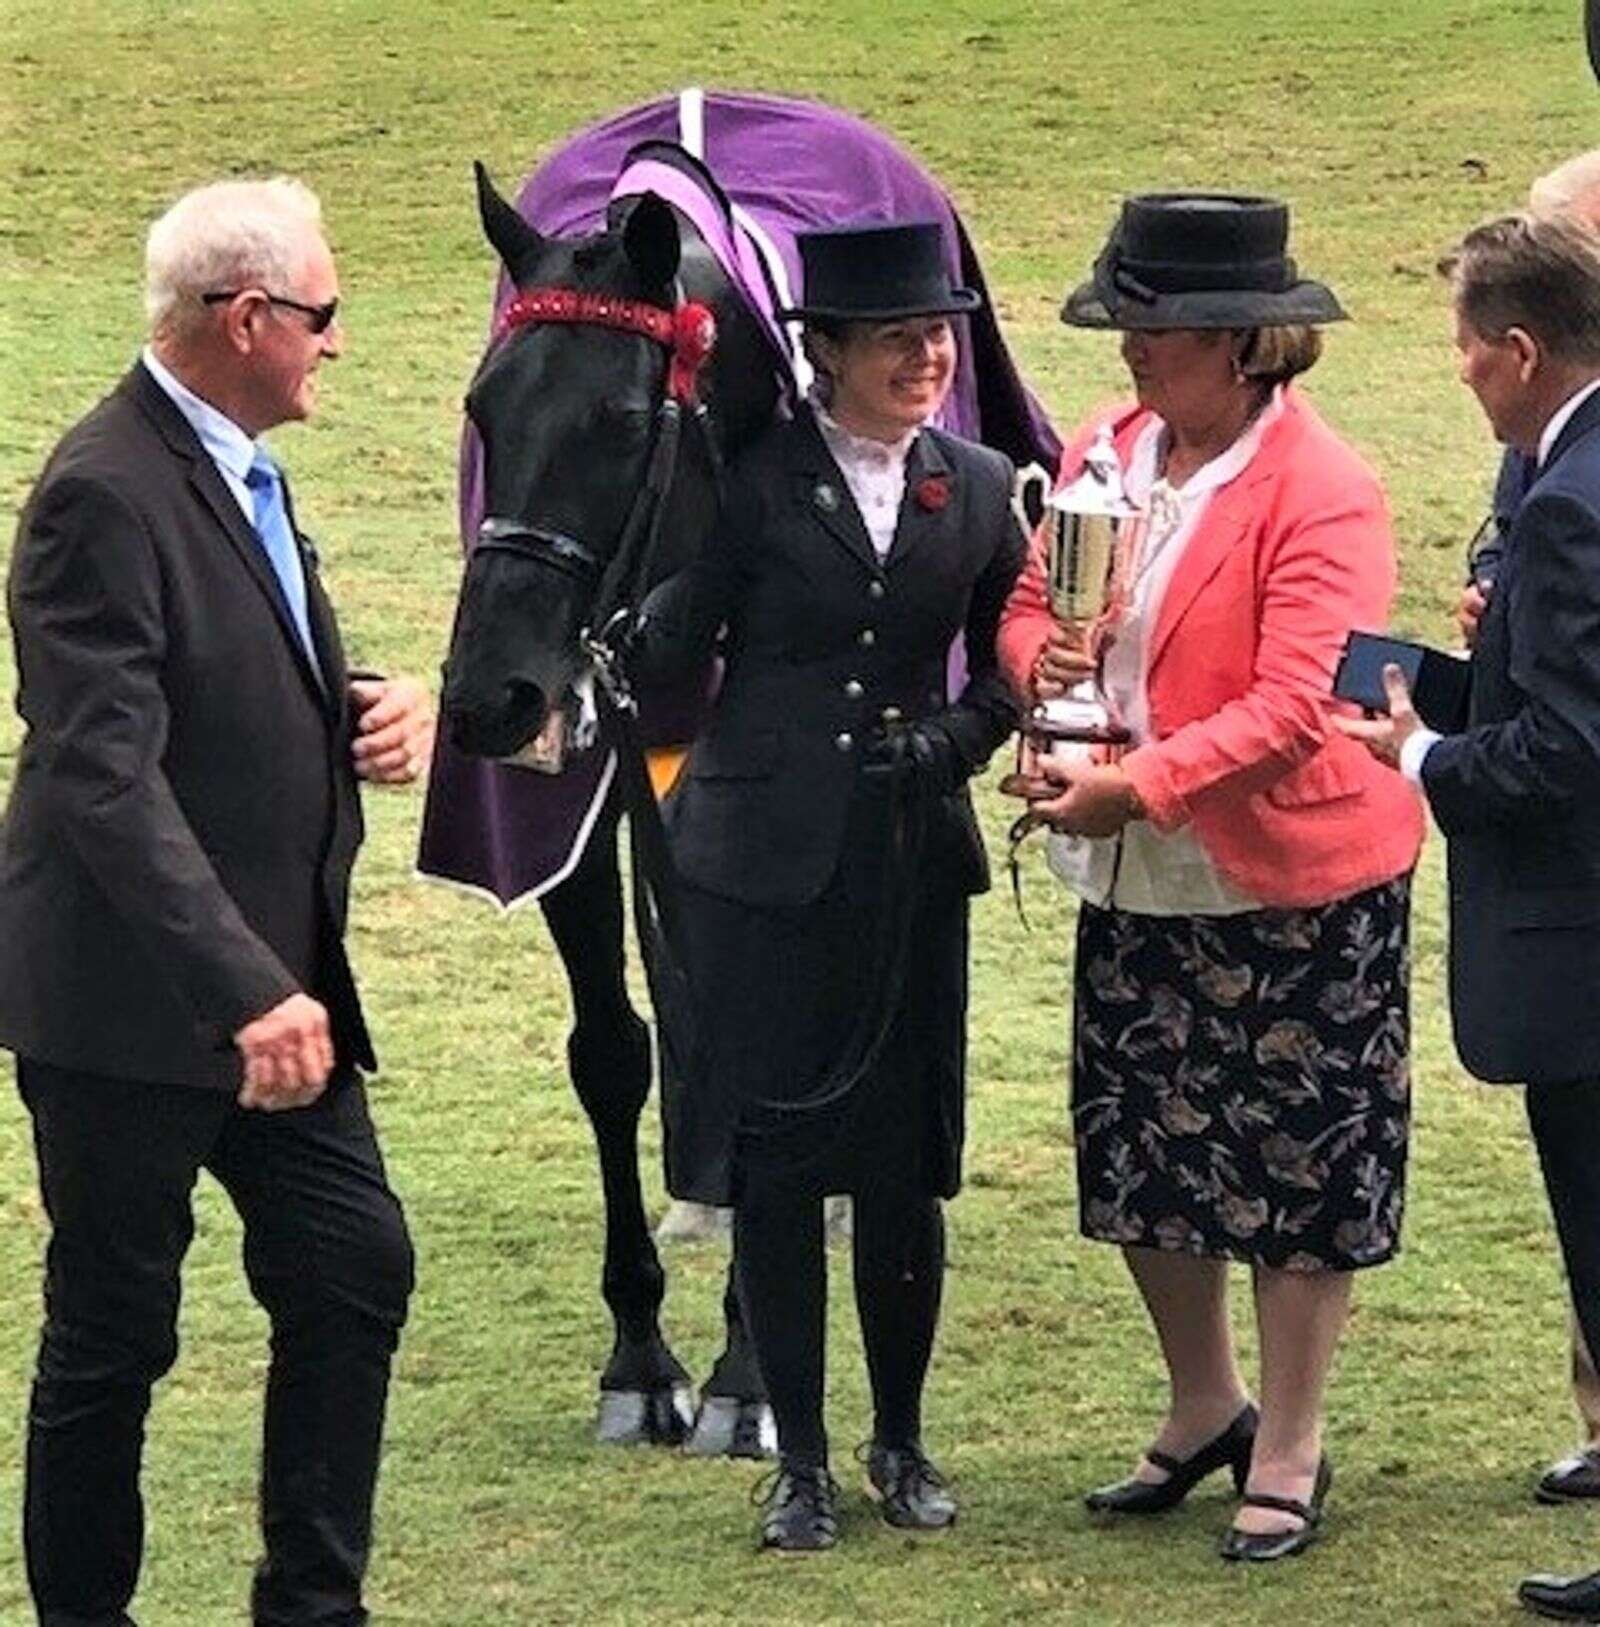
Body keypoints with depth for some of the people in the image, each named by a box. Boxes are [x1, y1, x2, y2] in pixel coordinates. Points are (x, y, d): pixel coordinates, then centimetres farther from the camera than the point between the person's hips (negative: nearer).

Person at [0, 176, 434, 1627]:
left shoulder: (239, 471, 10)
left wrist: (378, 707, 1)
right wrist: (248, 991, -33)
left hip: (274, 983, 9)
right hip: (129, 1006, -9)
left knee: (358, 1268, 9)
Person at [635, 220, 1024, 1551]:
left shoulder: (979, 490, 5)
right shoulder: (754, 479, -6)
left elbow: (1009, 665, 13)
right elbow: (671, 645, -10)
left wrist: (960, 737, -1)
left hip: (913, 858, 3)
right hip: (766, 858, -3)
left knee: (905, 1165, 9)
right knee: (772, 1161, 3)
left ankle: (902, 1442, 25)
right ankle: (801, 1462, 14)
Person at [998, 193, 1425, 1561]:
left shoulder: (1322, 494, -19)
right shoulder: (1108, 450, 2)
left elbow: (1293, 705, -25)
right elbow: (1029, 601, 12)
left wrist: (1136, 785, -31)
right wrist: (1042, 655, -11)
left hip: (1291, 885, -7)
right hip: (1136, 884, 7)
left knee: (1297, 1170, 4)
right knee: (1143, 1155, 17)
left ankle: (1286, 1457, 17)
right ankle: (1204, 1413, 36)